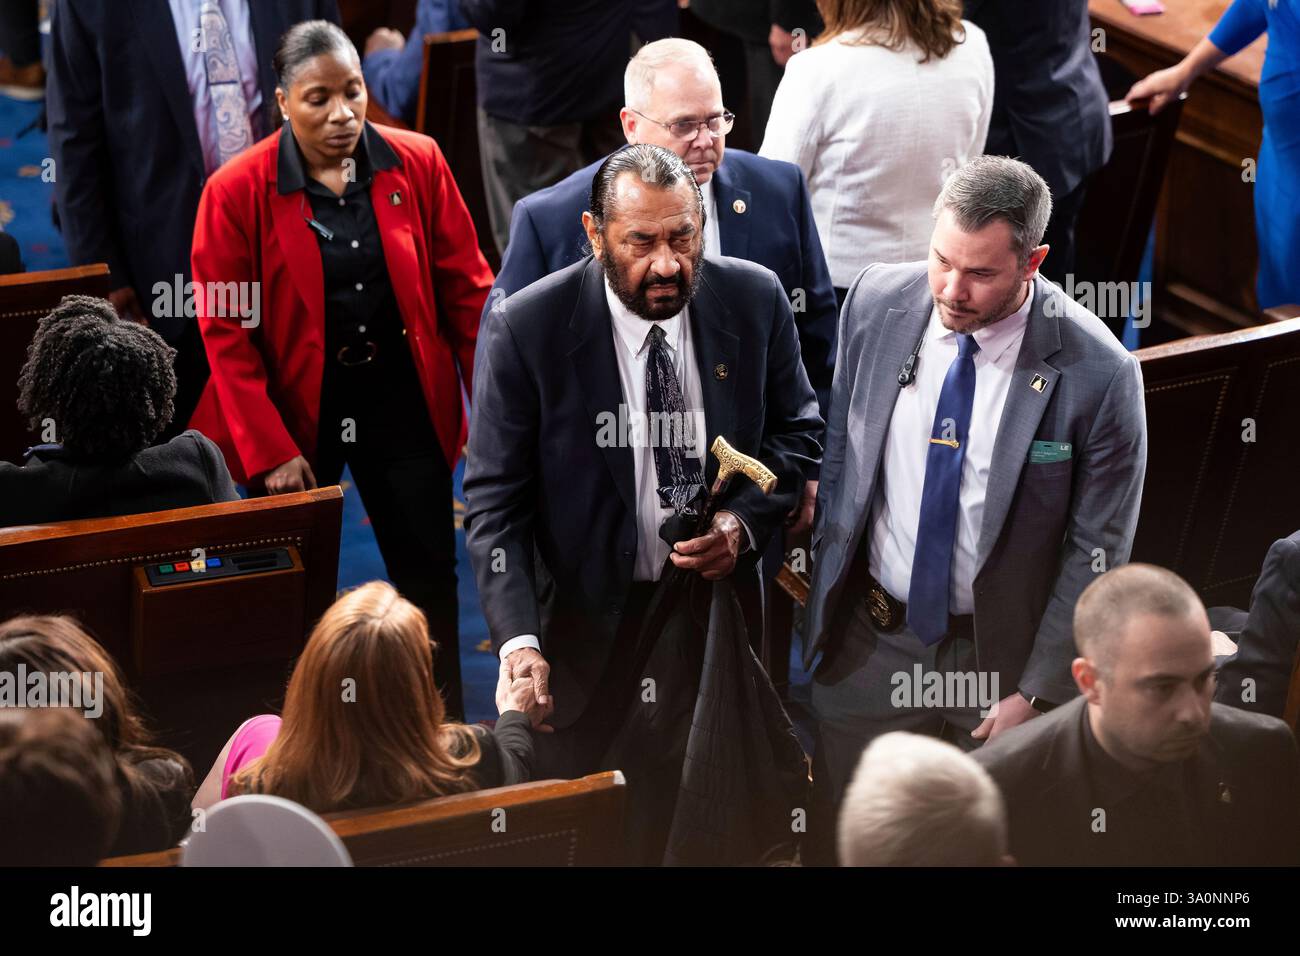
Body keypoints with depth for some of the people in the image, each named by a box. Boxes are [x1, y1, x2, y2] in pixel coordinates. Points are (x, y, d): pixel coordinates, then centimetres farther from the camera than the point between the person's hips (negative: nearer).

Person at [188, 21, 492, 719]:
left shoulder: (417, 164, -5)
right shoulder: (238, 191, -12)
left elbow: (465, 288, 1)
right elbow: (226, 333, -9)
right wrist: (269, 450, -14)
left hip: (402, 400, 2)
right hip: (292, 408, -2)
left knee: (429, 573, 8)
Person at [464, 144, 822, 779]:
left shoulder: (755, 300, -6)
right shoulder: (525, 329, -15)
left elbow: (798, 433, 8)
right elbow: (495, 501, -13)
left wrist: (742, 523, -13)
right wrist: (519, 642, -25)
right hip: (588, 626, -2)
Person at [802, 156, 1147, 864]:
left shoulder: (1097, 374, -19)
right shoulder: (875, 303, -8)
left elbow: (1096, 551, -11)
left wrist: (1037, 693, -11)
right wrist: (814, 591, 7)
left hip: (1001, 656, -3)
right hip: (870, 645, 3)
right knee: (840, 841, 12)